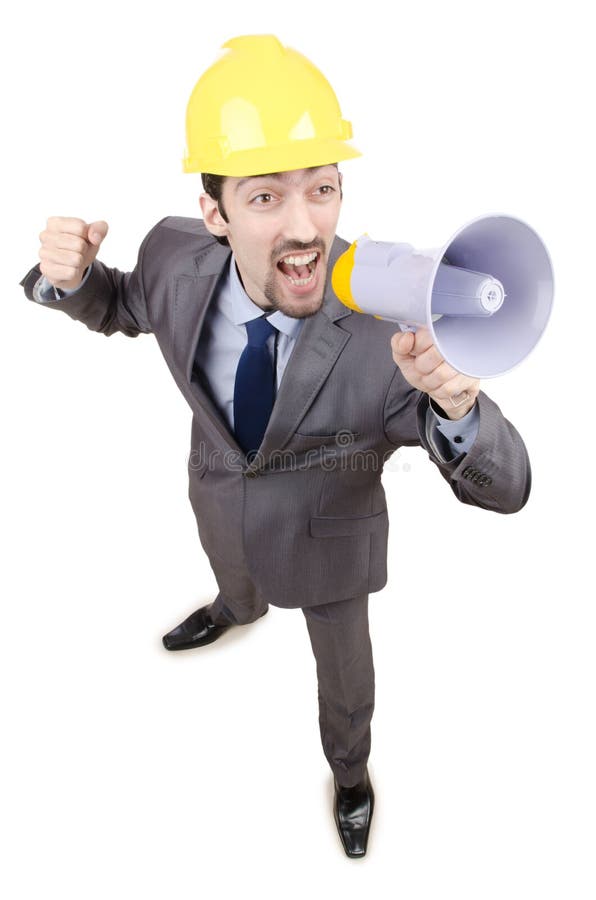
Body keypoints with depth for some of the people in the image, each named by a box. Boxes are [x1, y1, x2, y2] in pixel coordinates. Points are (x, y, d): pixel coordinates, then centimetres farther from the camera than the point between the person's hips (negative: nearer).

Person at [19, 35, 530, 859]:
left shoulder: (398, 323, -39)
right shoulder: (178, 256, -27)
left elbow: (504, 486, -34)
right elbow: (126, 307, -3)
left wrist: (454, 402, -58)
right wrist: (69, 275, -28)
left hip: (330, 539, -2)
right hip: (225, 509, 3)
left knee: (346, 681, 25)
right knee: (239, 586, 38)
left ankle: (349, 768, 61)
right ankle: (238, 613, 78)